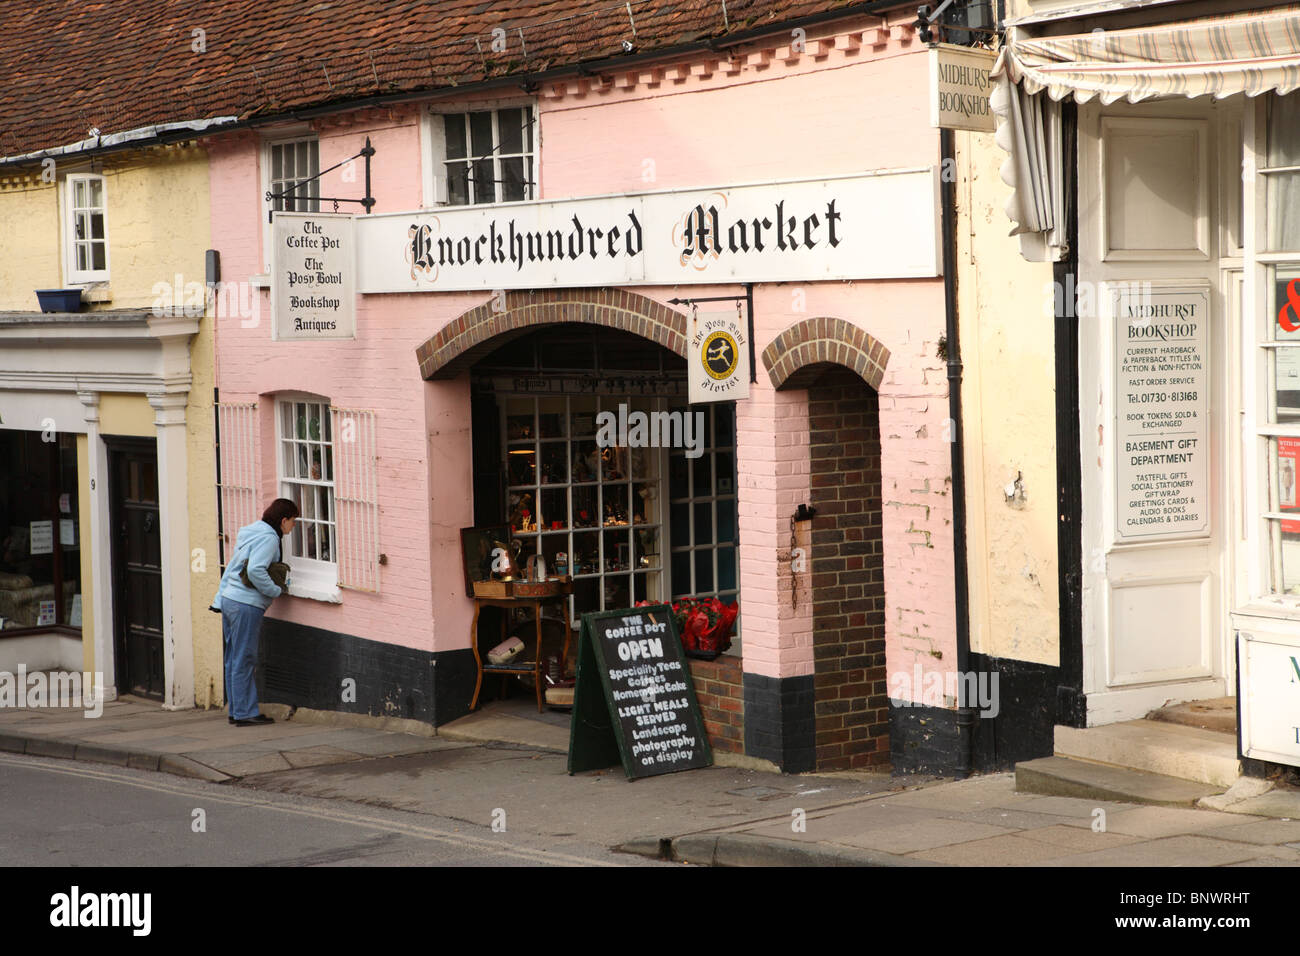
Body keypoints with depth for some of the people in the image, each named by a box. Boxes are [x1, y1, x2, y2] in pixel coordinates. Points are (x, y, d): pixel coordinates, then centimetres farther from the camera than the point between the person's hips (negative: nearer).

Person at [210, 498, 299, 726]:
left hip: (229, 599, 10)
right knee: (243, 660, -6)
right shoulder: (268, 538, -12)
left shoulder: (251, 534, 17)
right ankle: (245, 713, -3)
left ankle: (237, 710, 18)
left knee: (234, 660, 12)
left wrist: (220, 597, 23)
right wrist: (276, 590, -13)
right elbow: (255, 571, -25)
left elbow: (231, 567, 20)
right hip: (246, 605, -10)